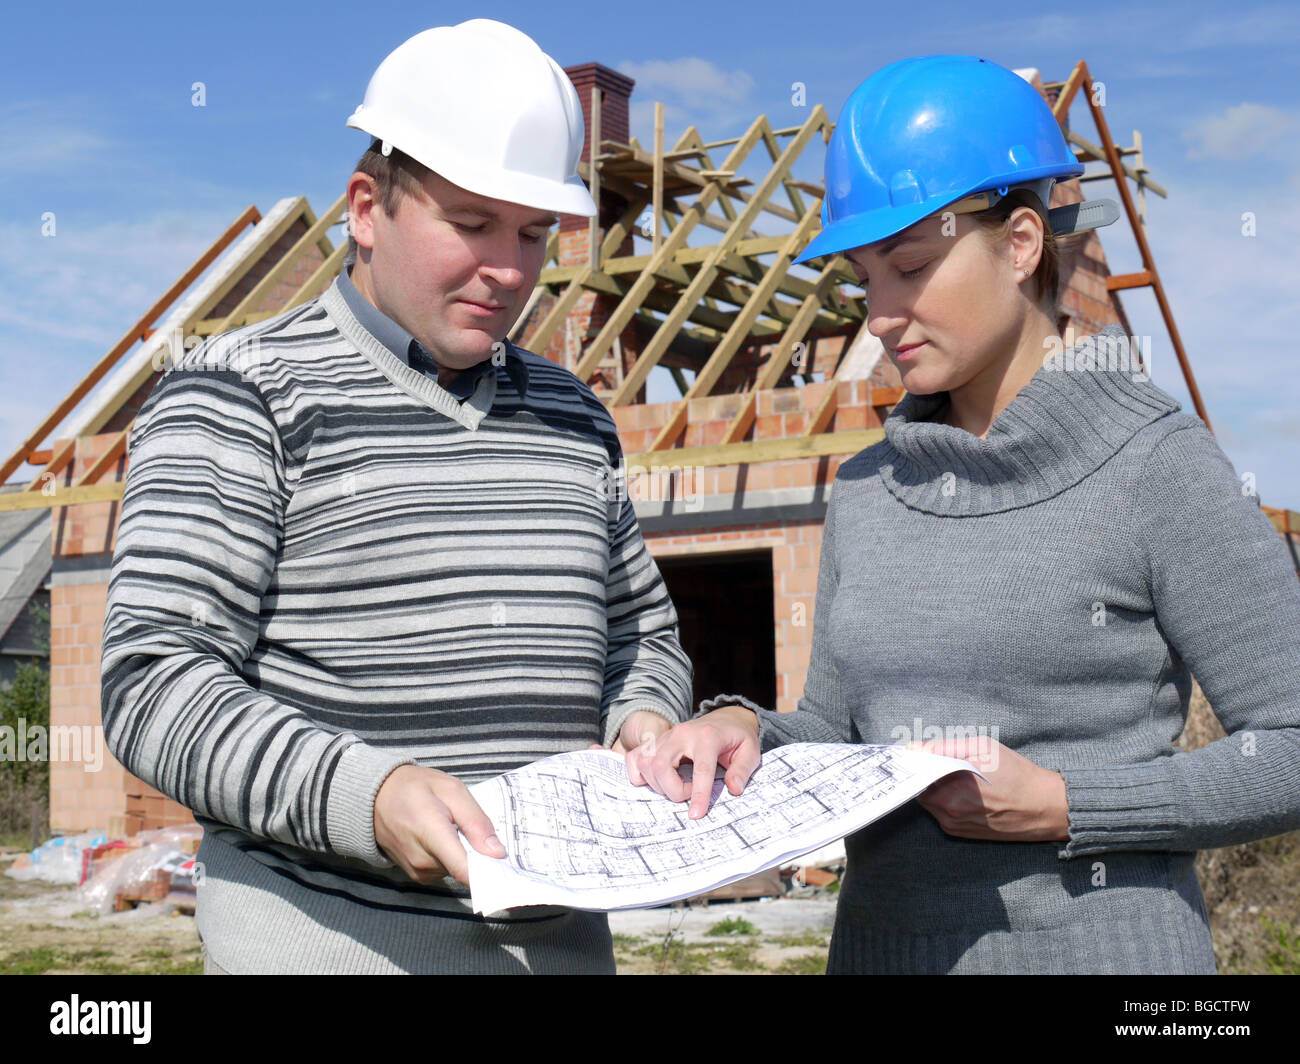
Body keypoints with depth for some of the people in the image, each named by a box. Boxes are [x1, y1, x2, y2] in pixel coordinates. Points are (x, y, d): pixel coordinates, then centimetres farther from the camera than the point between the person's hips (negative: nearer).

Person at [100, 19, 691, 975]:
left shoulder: (570, 413, 13)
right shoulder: (244, 395, -5)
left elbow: (645, 634, 22)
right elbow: (155, 686, -12)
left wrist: (641, 718, -1)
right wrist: (365, 794, -27)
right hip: (328, 939, -5)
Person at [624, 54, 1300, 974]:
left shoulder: (1155, 464, -10)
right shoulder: (869, 488, 5)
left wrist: (1065, 806, -17)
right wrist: (750, 732, -7)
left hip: (1097, 940, -4)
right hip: (883, 940, 5)